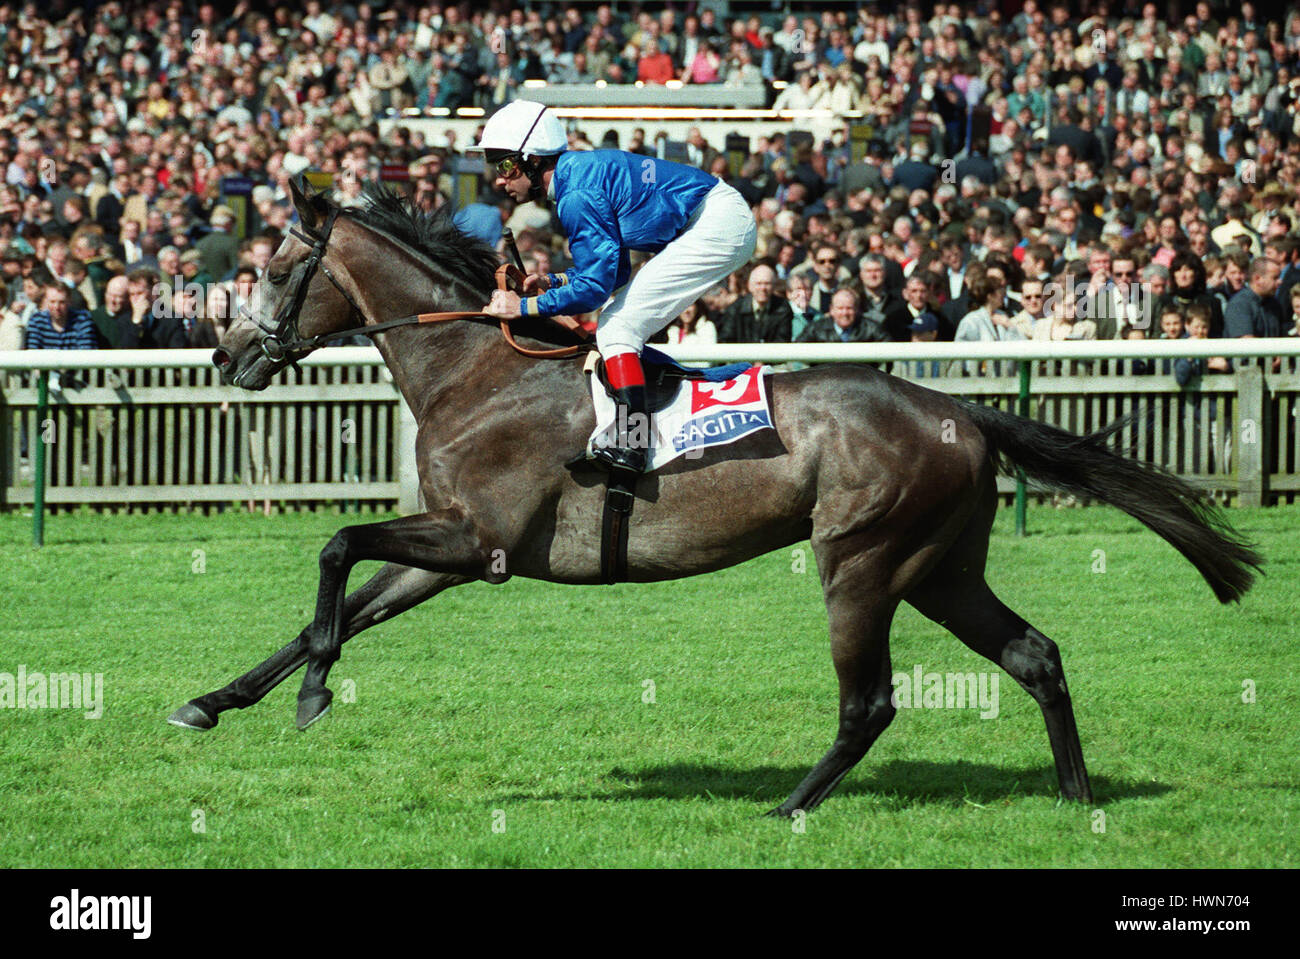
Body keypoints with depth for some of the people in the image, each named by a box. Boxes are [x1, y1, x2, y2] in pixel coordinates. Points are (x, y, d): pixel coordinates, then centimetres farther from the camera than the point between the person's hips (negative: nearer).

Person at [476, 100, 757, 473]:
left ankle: (631, 446, -21)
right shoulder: (583, 170, 13)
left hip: (716, 225, -11)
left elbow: (595, 287, -17)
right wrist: (552, 282, 9)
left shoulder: (577, 197, -18)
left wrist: (524, 306, -10)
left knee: (616, 327, -12)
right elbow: (614, 271, 20)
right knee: (618, 326, 17)